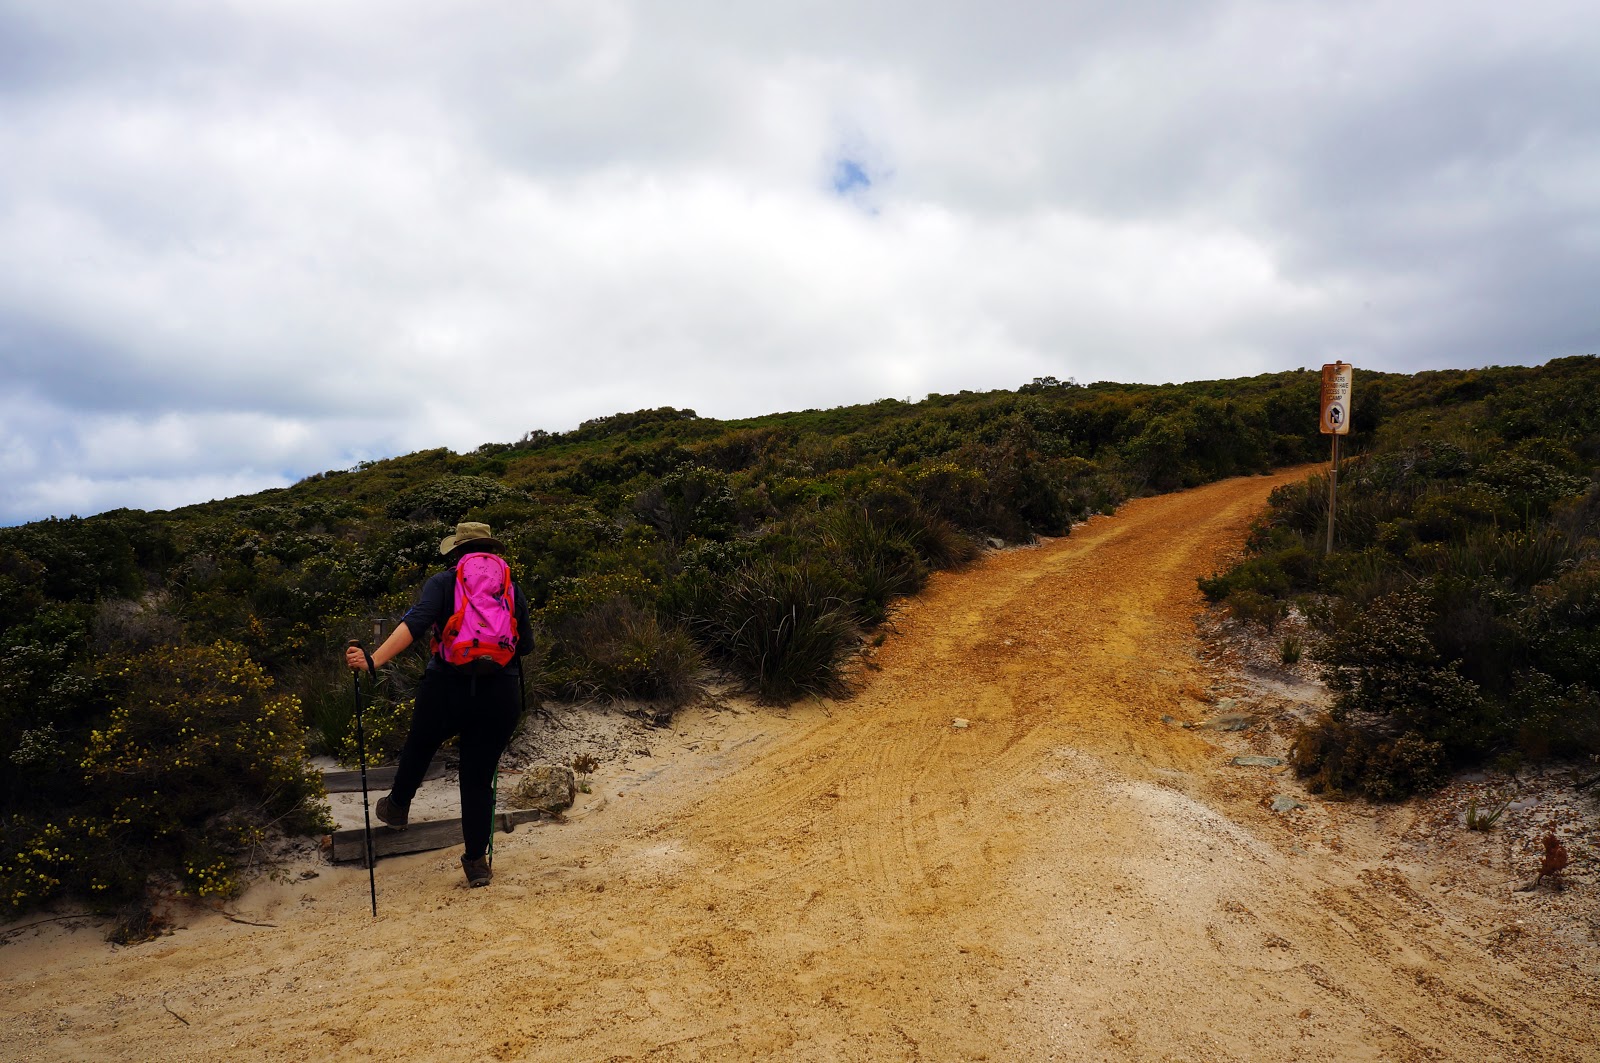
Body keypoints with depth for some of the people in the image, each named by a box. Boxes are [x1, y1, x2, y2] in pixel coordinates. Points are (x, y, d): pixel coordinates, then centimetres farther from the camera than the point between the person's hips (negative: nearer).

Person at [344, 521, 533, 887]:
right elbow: (526, 644, 10)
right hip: (501, 695, 1)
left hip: (448, 687, -1)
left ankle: (397, 807, 51)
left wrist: (374, 660, -23)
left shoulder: (443, 582, 2)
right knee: (480, 780, 12)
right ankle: (476, 862, 16)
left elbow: (416, 623, -15)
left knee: (418, 748, 29)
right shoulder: (511, 589, 10)